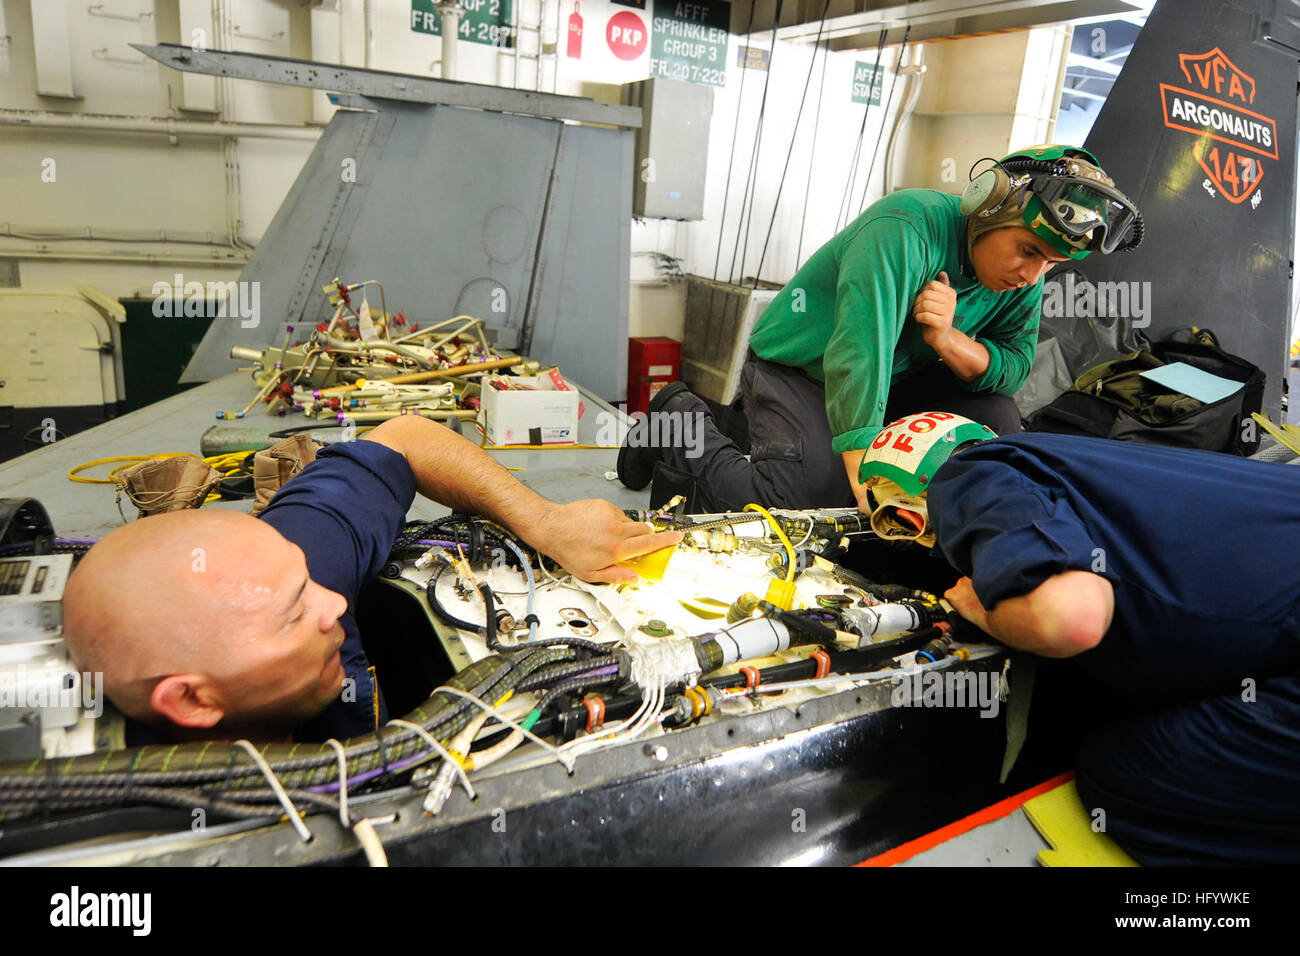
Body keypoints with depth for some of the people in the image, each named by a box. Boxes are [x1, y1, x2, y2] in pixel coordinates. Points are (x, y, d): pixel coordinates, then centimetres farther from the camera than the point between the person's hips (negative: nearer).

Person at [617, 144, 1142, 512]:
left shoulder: (1026, 276, -7)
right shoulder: (906, 228, -31)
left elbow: (1015, 365, -5)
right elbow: (857, 359, -40)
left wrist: (947, 339, -29)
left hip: (901, 379, 7)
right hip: (798, 368, -6)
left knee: (996, 419, -10)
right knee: (804, 505, -23)